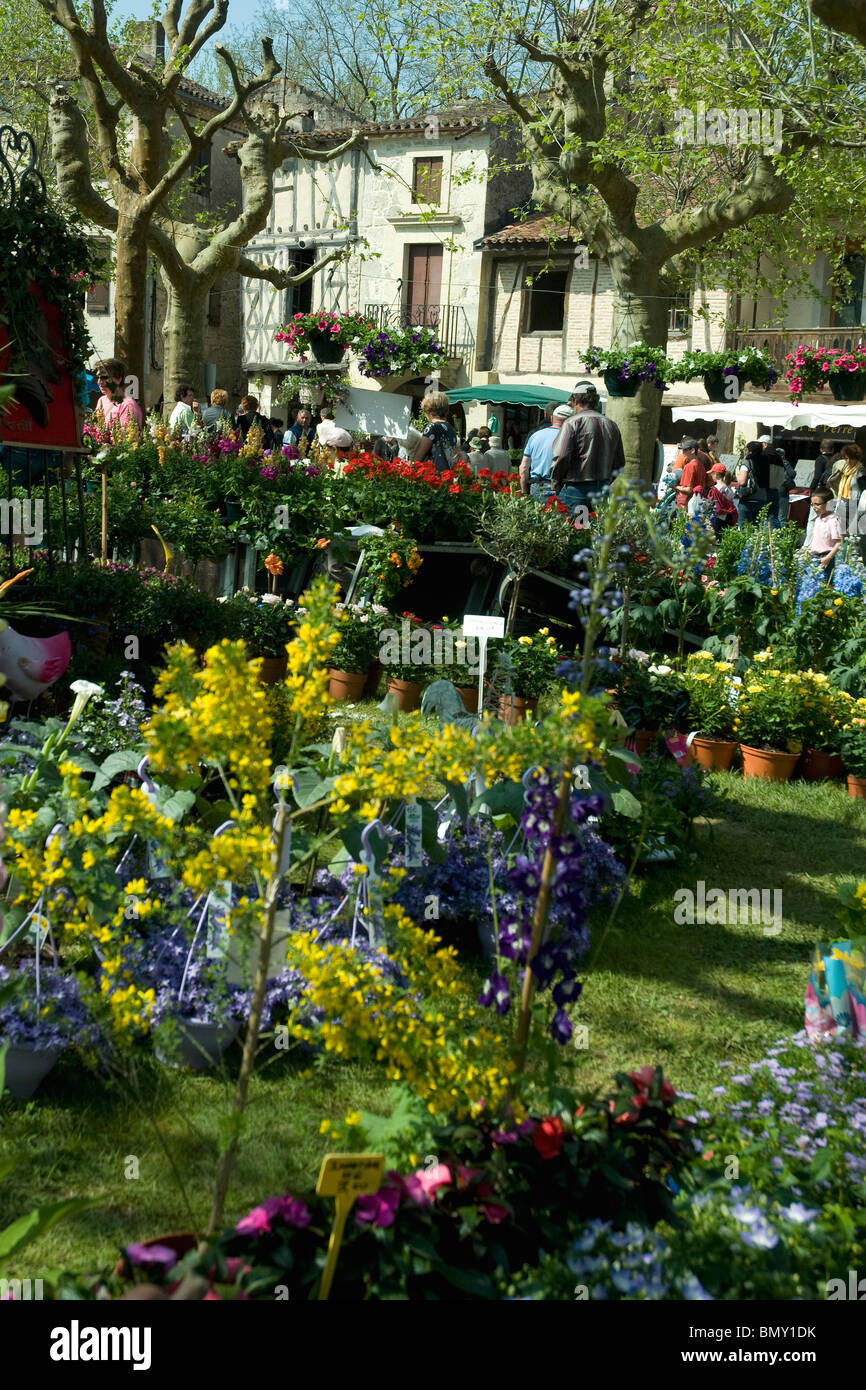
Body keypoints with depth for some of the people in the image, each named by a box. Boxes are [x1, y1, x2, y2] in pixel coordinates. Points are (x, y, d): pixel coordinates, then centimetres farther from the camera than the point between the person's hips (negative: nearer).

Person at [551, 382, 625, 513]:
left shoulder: (572, 422, -6)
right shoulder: (612, 425, 12)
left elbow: (561, 457, -13)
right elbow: (620, 463, 14)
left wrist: (556, 485, 0)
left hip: (576, 488, -5)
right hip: (602, 490, 5)